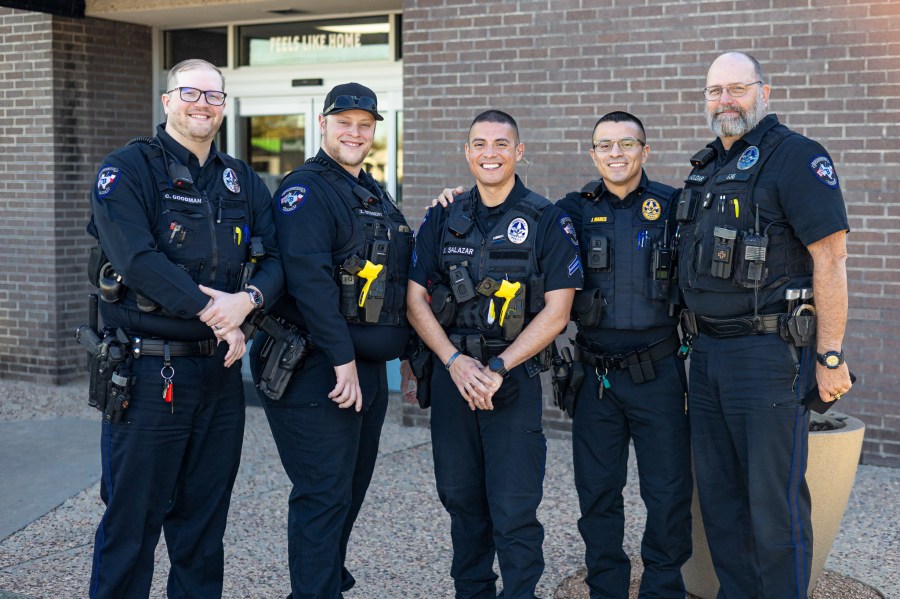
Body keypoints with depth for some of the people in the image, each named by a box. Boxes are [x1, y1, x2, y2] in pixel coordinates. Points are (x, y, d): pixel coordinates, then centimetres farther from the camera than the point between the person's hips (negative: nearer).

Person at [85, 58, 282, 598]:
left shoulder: (243, 181, 14)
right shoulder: (127, 170, -4)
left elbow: (277, 259, 6)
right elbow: (136, 258, -18)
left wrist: (247, 299, -16)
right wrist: (211, 313, -20)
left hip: (221, 372, 6)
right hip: (148, 374, -5)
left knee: (204, 523, 14)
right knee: (132, 523, 1)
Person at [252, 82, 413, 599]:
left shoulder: (376, 195, 17)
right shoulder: (306, 190, -11)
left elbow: (401, 276, 24)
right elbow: (309, 278, -22)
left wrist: (405, 349, 15)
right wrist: (342, 358, -25)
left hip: (369, 369, 9)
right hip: (318, 371, -9)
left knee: (351, 488, 17)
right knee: (324, 495, -6)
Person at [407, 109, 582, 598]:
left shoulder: (547, 221, -1)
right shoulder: (442, 219, 8)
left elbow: (556, 311, -7)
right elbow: (416, 301, 5)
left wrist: (498, 367, -15)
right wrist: (455, 361, -10)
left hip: (515, 378, -3)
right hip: (451, 374, 4)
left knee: (514, 509, -5)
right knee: (461, 499, 12)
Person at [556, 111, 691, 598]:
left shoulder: (673, 207, 1)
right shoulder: (575, 211, 6)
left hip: (658, 374, -2)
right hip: (595, 375, 2)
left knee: (668, 494, 3)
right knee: (598, 493, 10)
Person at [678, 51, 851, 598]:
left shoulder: (796, 157, -9)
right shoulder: (707, 168, 15)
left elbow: (830, 259, -14)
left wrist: (830, 356, -17)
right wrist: (697, 339, 16)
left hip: (768, 352, -8)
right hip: (707, 353, 8)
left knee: (774, 502, -3)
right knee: (717, 493, 14)